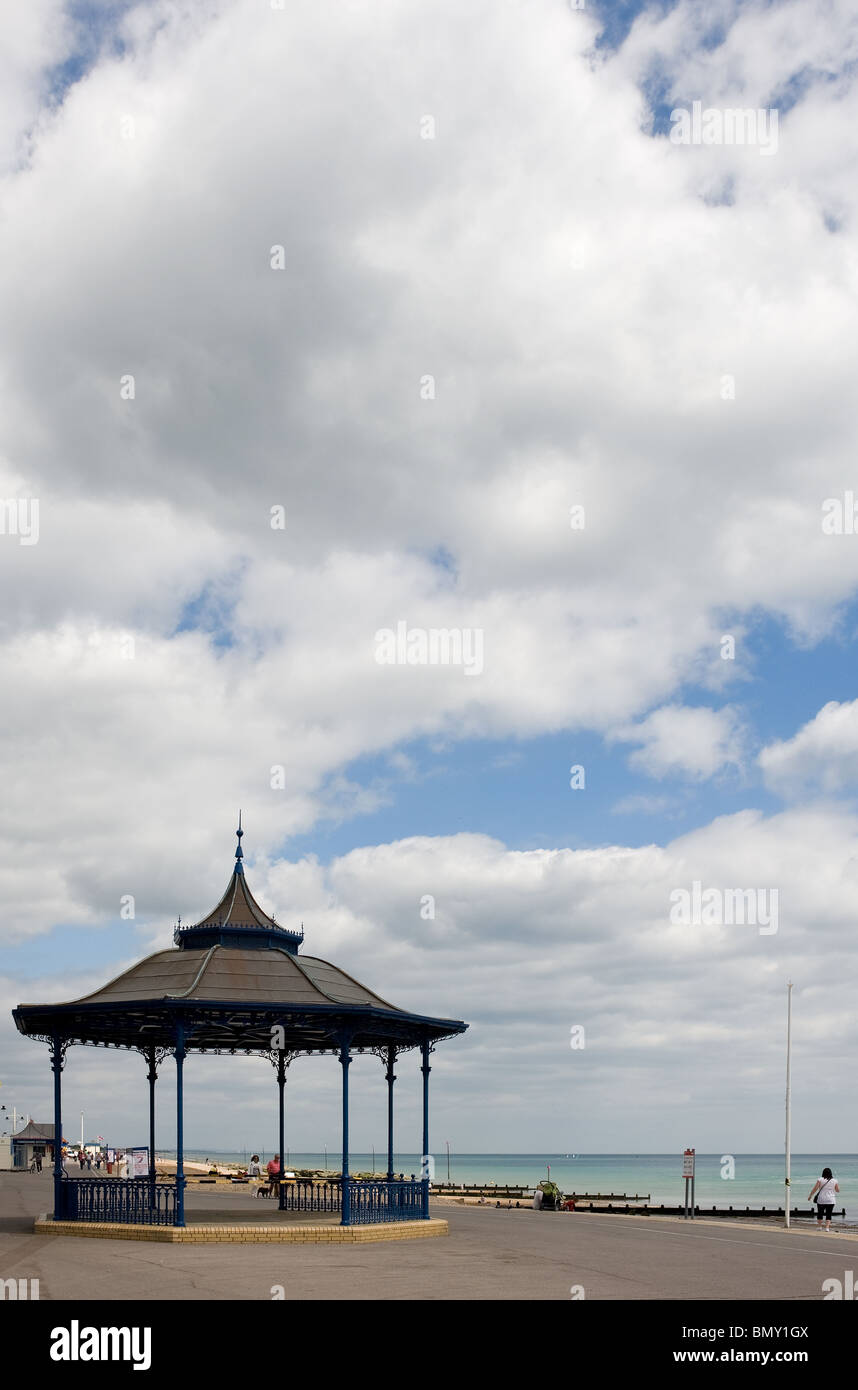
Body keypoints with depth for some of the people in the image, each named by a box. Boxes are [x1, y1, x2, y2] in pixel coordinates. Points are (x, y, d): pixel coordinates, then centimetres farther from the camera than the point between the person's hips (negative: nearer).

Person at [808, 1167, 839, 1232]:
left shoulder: (820, 1180, -5)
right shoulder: (834, 1181, 1)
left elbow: (814, 1189, -8)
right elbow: (838, 1190, 10)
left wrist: (810, 1196, 2)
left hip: (821, 1200, -1)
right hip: (830, 1201, 1)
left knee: (820, 1213, 14)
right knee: (828, 1215, 4)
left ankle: (819, 1226, 21)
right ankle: (827, 1228, -5)